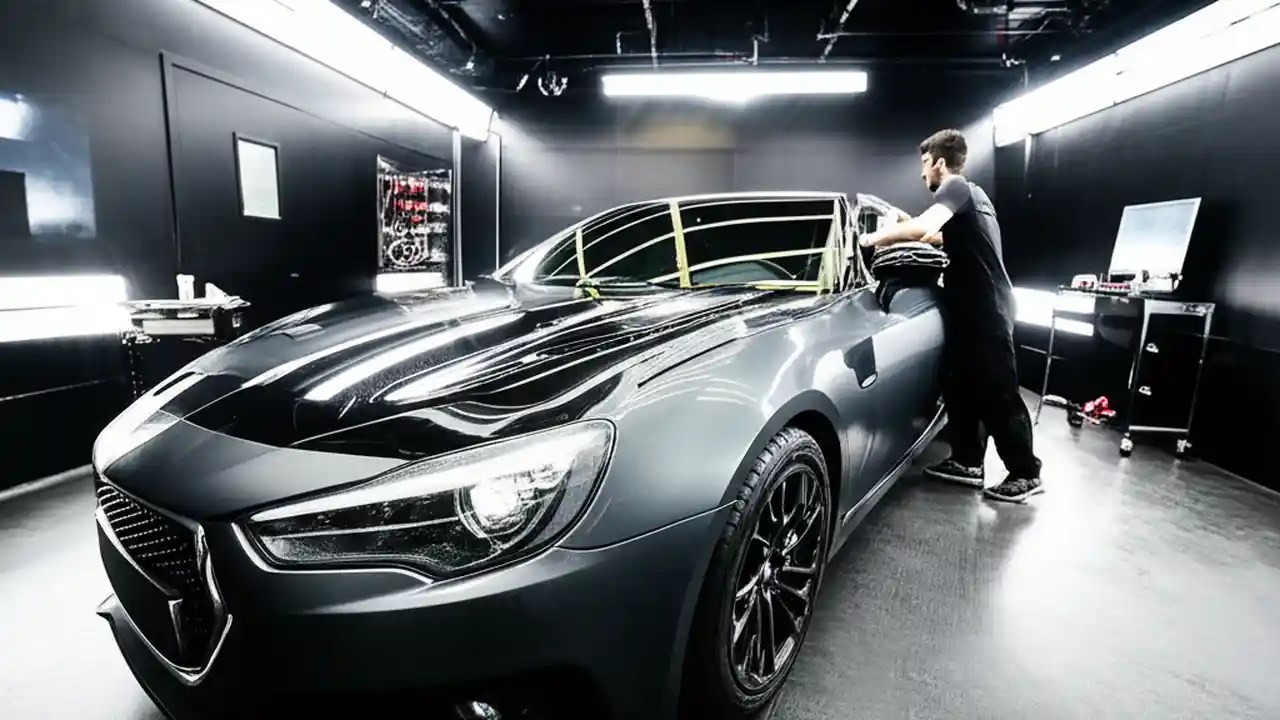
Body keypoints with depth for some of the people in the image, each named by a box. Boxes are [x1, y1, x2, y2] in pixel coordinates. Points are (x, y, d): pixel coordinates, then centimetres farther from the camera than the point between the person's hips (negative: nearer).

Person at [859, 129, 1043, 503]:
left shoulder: (956, 188, -11)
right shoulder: (970, 193, 20)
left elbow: (923, 229, -28)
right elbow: (949, 239, 29)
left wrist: (879, 237, -14)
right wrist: (905, 229, 25)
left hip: (986, 312, -10)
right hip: (973, 309, 10)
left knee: (998, 394, -3)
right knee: (961, 387, 12)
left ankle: (1026, 473, 8)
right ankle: (967, 462, 20)